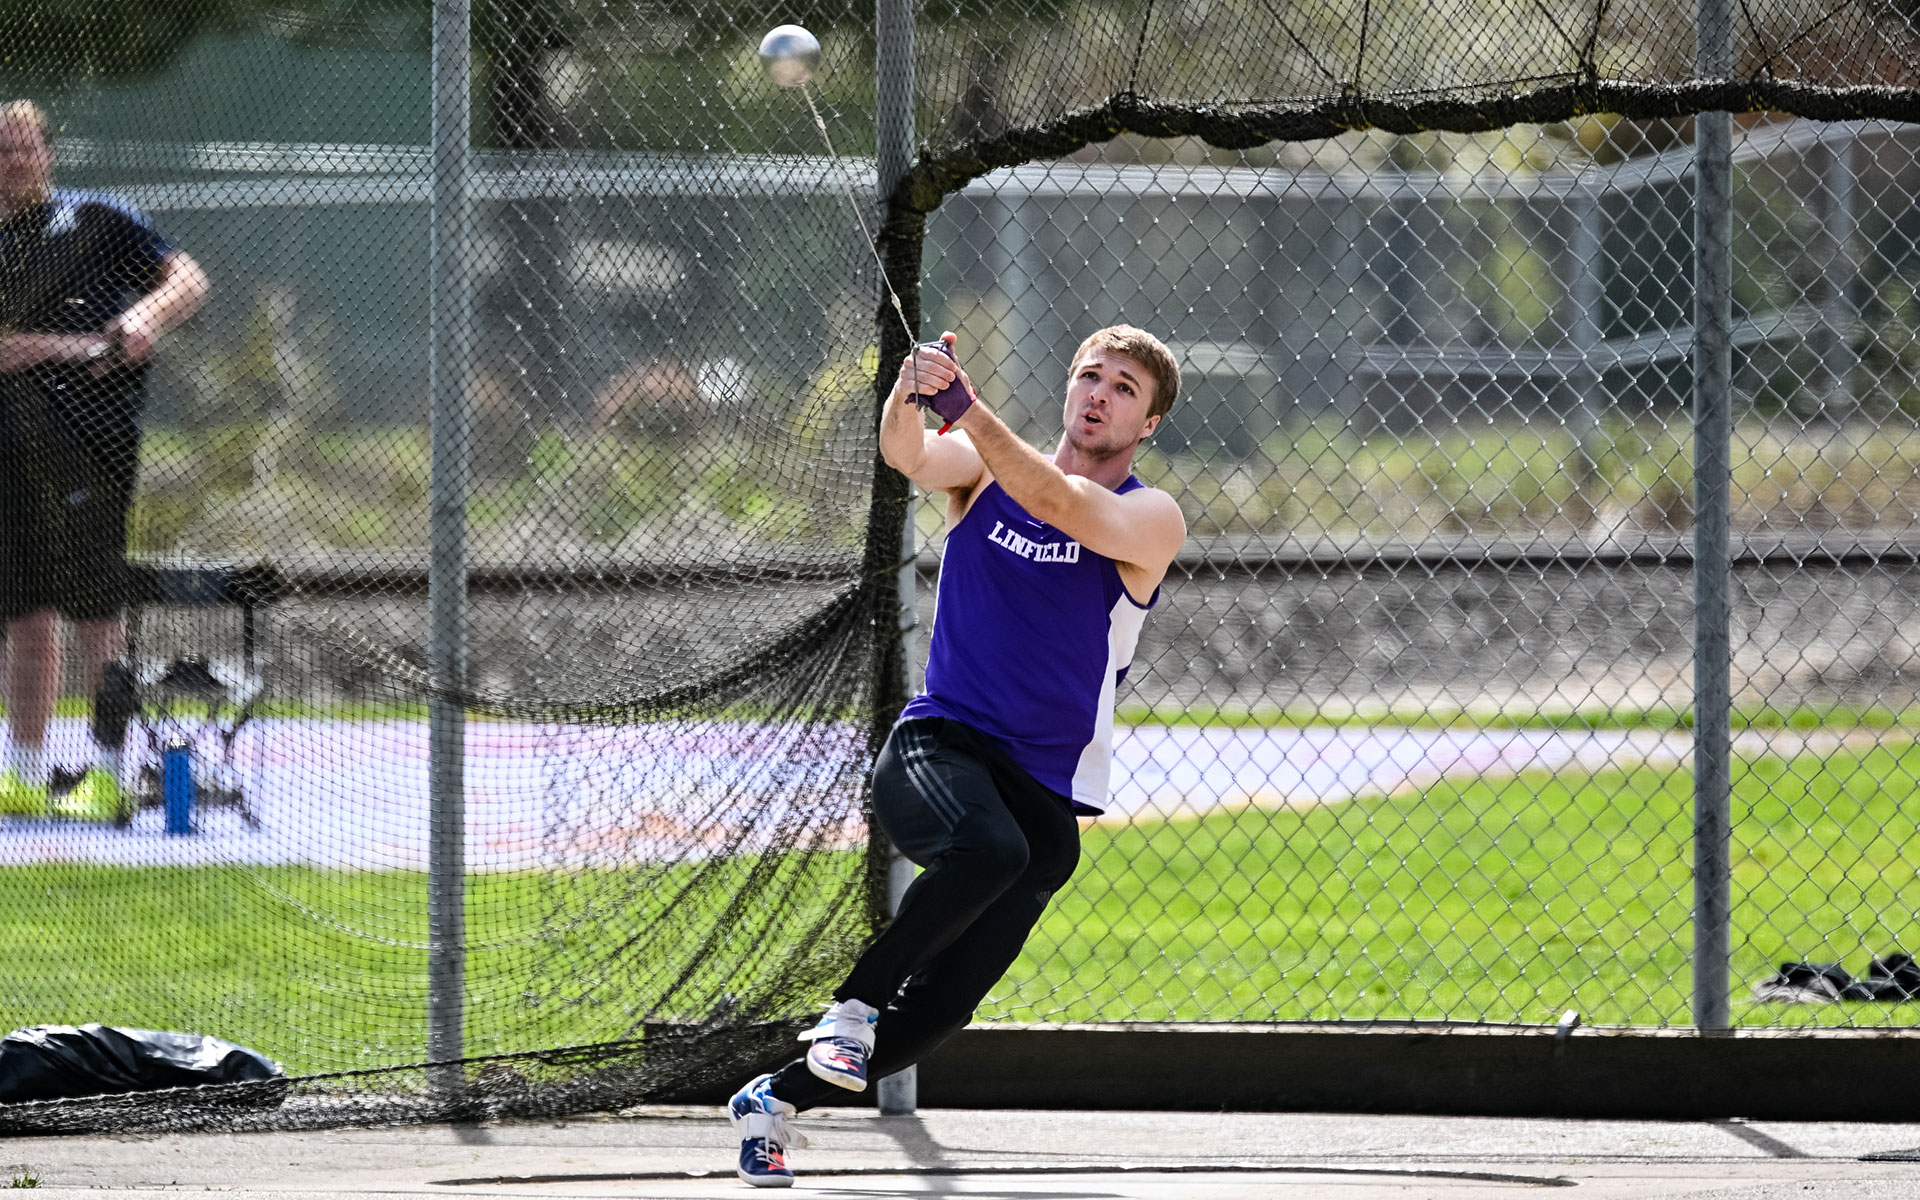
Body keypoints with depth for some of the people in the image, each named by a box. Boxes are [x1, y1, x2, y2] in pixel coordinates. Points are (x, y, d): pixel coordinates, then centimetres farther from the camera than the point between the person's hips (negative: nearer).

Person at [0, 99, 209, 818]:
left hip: (91, 439, -4)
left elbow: (188, 281, 1)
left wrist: (142, 319, -18)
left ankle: (108, 776, -4)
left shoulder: (96, 221, 4)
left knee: (93, 611, -6)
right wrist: (68, 346, -15)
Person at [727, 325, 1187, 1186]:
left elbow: (1057, 501, -22)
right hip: (937, 748, -1)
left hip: (1044, 796, 1)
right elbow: (906, 455, -16)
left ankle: (773, 1099, 16)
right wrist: (910, 396, -39)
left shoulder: (1152, 522, -3)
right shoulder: (981, 470, 6)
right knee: (989, 847, -36)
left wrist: (962, 404, -34)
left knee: (940, 1008, -7)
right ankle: (855, 1001, -17)